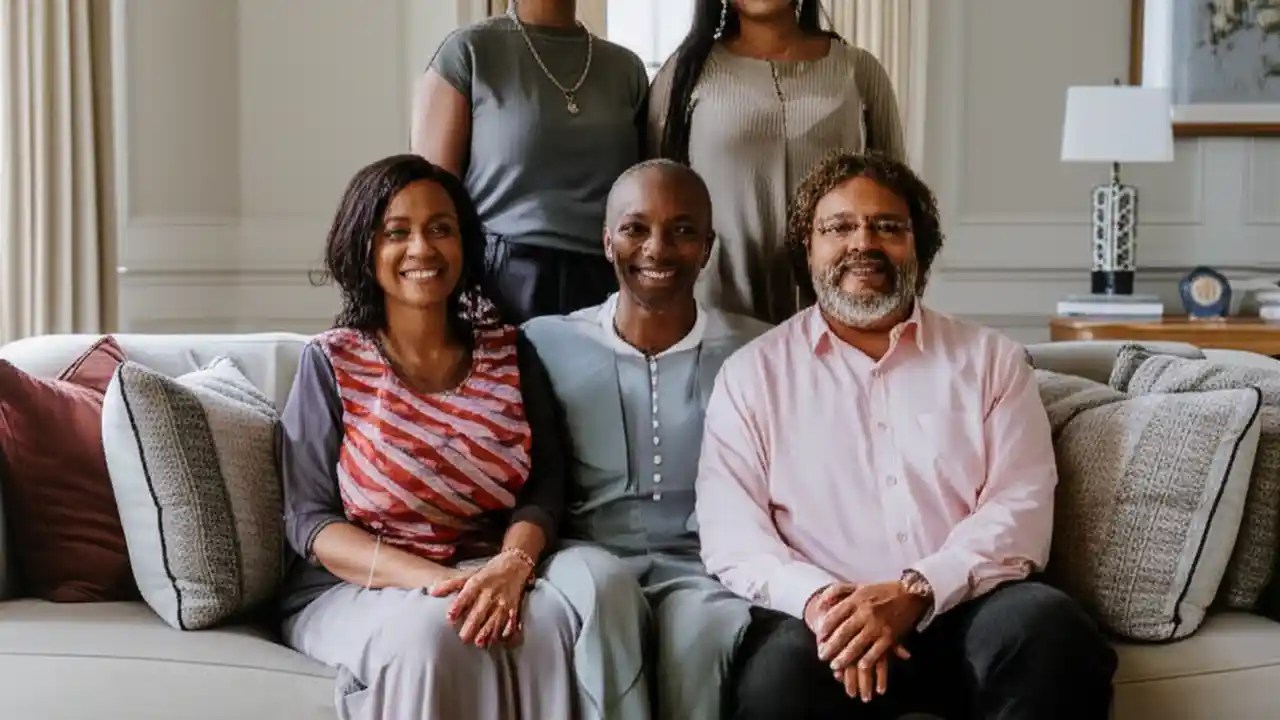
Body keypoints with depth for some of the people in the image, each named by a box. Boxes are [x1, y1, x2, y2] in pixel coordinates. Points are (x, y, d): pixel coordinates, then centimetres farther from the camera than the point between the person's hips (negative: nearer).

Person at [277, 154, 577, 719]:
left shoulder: (511, 355, 8)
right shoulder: (331, 362, 0)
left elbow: (543, 488, 3)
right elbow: (308, 522, -5)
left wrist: (511, 566, -21)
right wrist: (433, 581, -20)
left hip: (487, 580, 2)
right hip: (352, 592, -2)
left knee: (547, 623, -31)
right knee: (429, 631, -35)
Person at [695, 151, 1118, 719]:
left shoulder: (991, 360, 14)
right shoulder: (752, 374, 12)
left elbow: (1020, 510, 2)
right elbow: (730, 534, 3)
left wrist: (914, 593, -15)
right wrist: (817, 600, -18)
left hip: (966, 608, 1)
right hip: (829, 618, -1)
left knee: (1048, 628, -31)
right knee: (781, 673, -34)